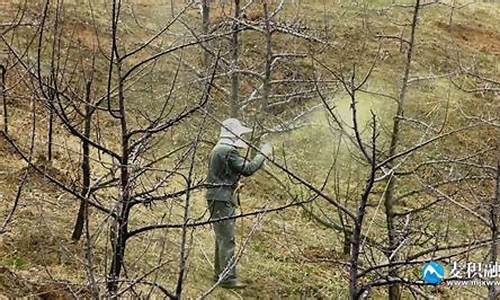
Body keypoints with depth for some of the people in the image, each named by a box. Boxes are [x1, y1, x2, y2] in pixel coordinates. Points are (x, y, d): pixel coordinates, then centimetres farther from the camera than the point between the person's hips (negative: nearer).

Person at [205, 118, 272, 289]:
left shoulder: (218, 149, 17)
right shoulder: (228, 151, -17)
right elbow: (247, 169, -20)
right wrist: (263, 154, -11)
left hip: (217, 198, 11)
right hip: (222, 198, -11)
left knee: (222, 238, 17)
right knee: (227, 239, -9)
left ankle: (220, 274, 24)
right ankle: (228, 278, -9)